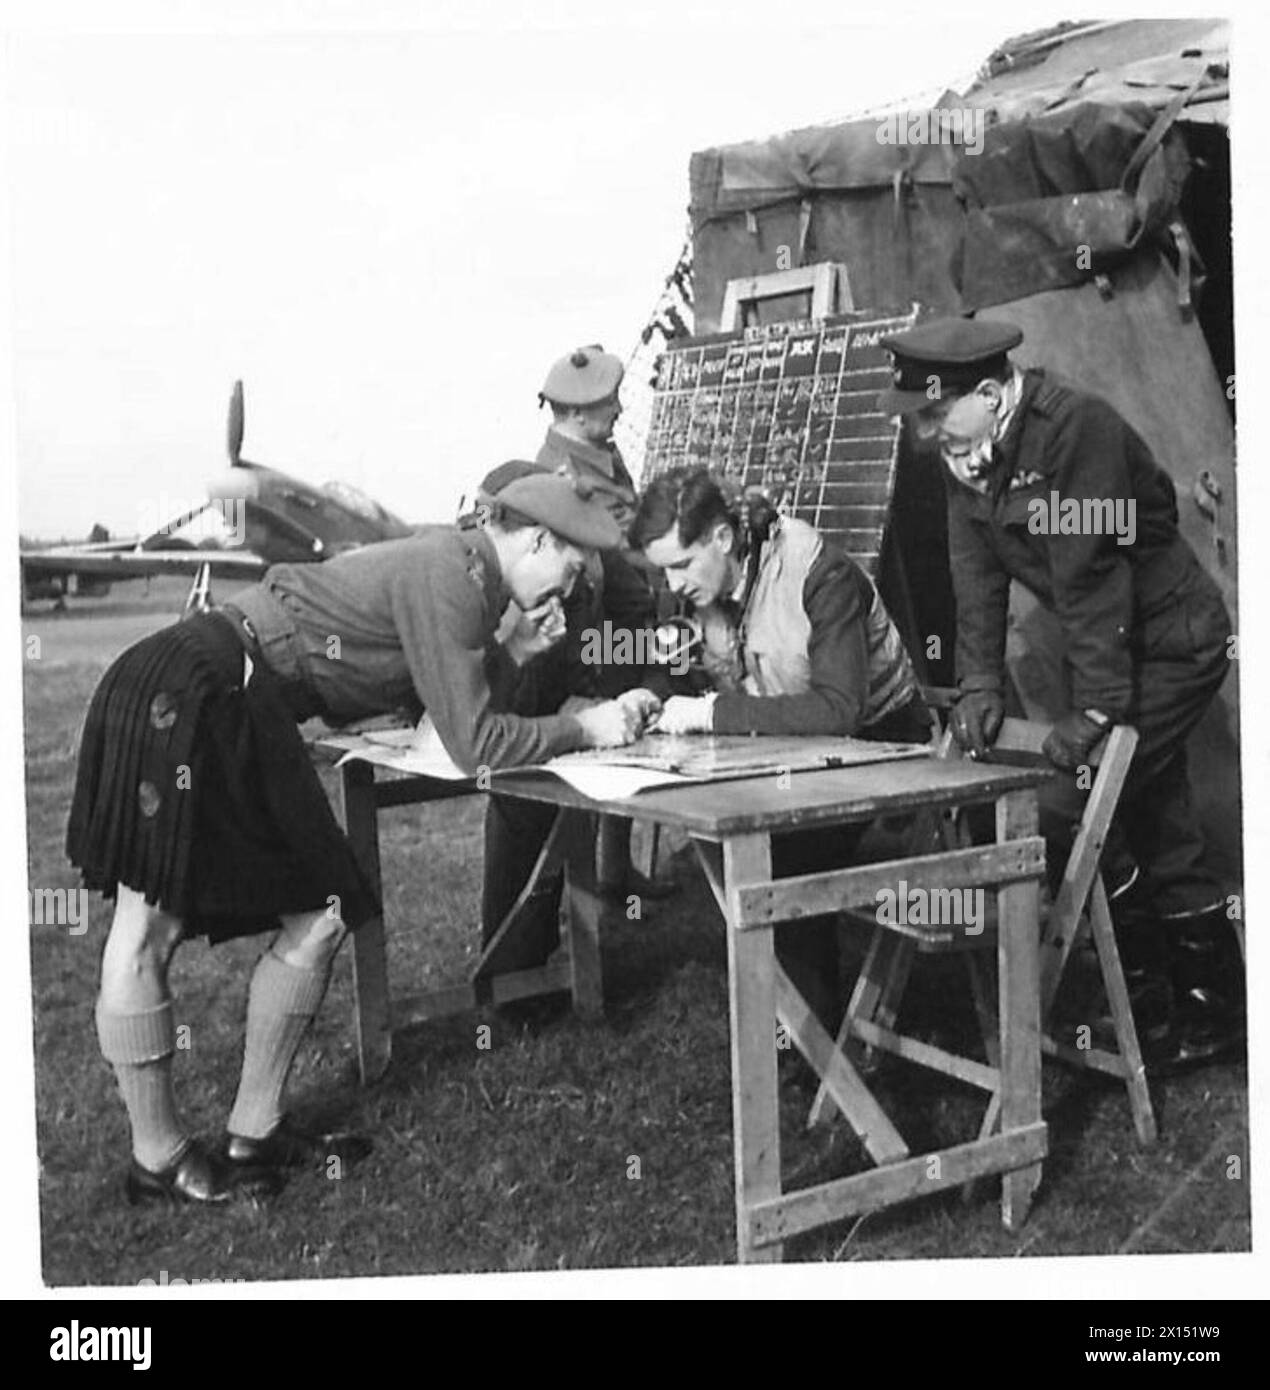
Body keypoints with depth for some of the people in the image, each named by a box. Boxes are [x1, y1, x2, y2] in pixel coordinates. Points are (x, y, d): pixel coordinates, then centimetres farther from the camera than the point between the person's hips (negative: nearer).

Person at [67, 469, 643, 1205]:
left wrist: (517, 653, 2)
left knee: (318, 916, 9)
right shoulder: (448, 577, -17)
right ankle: (158, 1157, 7)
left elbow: (453, 706, 16)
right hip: (182, 697, -10)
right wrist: (586, 728, -6)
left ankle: (256, 1131, 19)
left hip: (247, 715, 11)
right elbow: (474, 743, -15)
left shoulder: (457, 567, 12)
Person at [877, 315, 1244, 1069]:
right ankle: (1215, 1008, 26)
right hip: (1119, 642, 9)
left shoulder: (1076, 427, -26)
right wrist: (981, 683, -10)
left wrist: (1094, 709, -28)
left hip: (1175, 642, -9)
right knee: (1162, 832, 13)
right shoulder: (967, 450, -1)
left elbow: (1088, 574, -28)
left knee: (1070, 810, -14)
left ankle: (1155, 998, 3)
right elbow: (977, 570, -2)